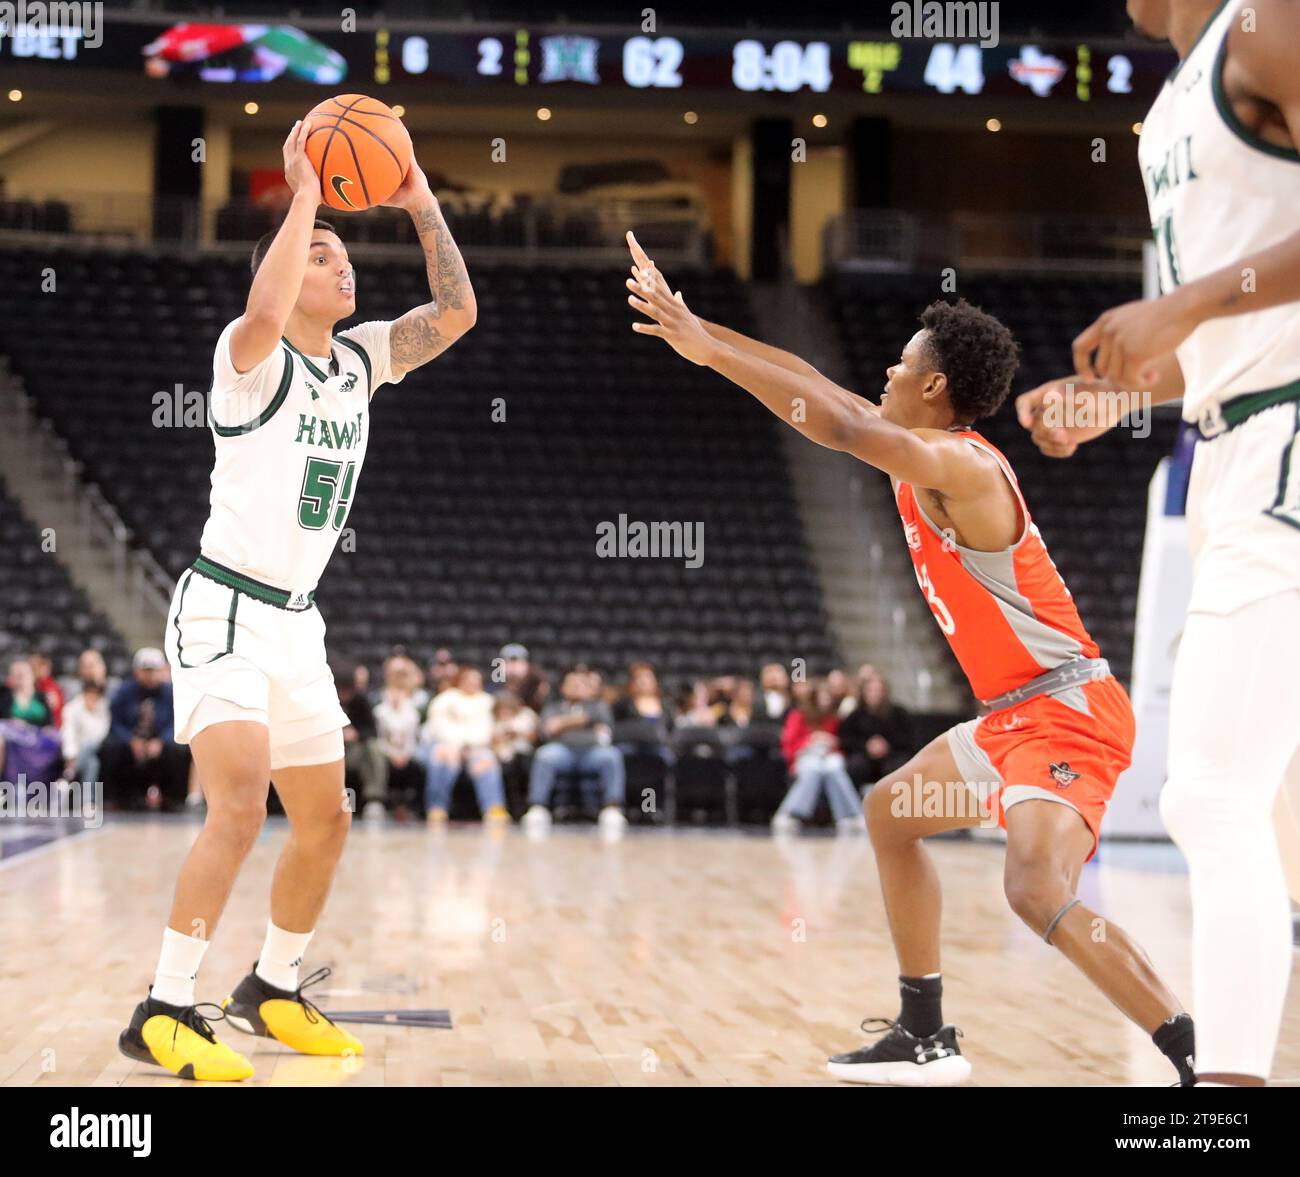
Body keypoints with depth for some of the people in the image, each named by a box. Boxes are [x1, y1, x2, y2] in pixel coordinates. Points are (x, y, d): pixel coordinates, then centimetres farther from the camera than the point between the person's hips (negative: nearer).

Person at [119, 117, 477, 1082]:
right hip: (226, 611, -8)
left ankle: (272, 991, 29)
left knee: (325, 823, 12)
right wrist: (304, 193, -26)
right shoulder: (252, 358, -11)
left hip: (296, 621, 8)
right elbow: (264, 312, -34)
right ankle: (163, 1015, -19)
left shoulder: (360, 361, 10)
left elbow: (456, 314, 4)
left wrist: (420, 203, -2)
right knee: (241, 802, -24)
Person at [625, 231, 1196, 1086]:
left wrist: (709, 350, -30)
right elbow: (814, 385, 16)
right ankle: (926, 1040, 25)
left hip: (1067, 711, -11)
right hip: (1016, 712, 11)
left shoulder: (961, 466, -19)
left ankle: (1203, 1061, -22)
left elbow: (842, 426, -33)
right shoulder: (926, 457, 11)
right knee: (890, 813, 20)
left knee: (1038, 888, -28)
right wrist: (696, 325, 15)